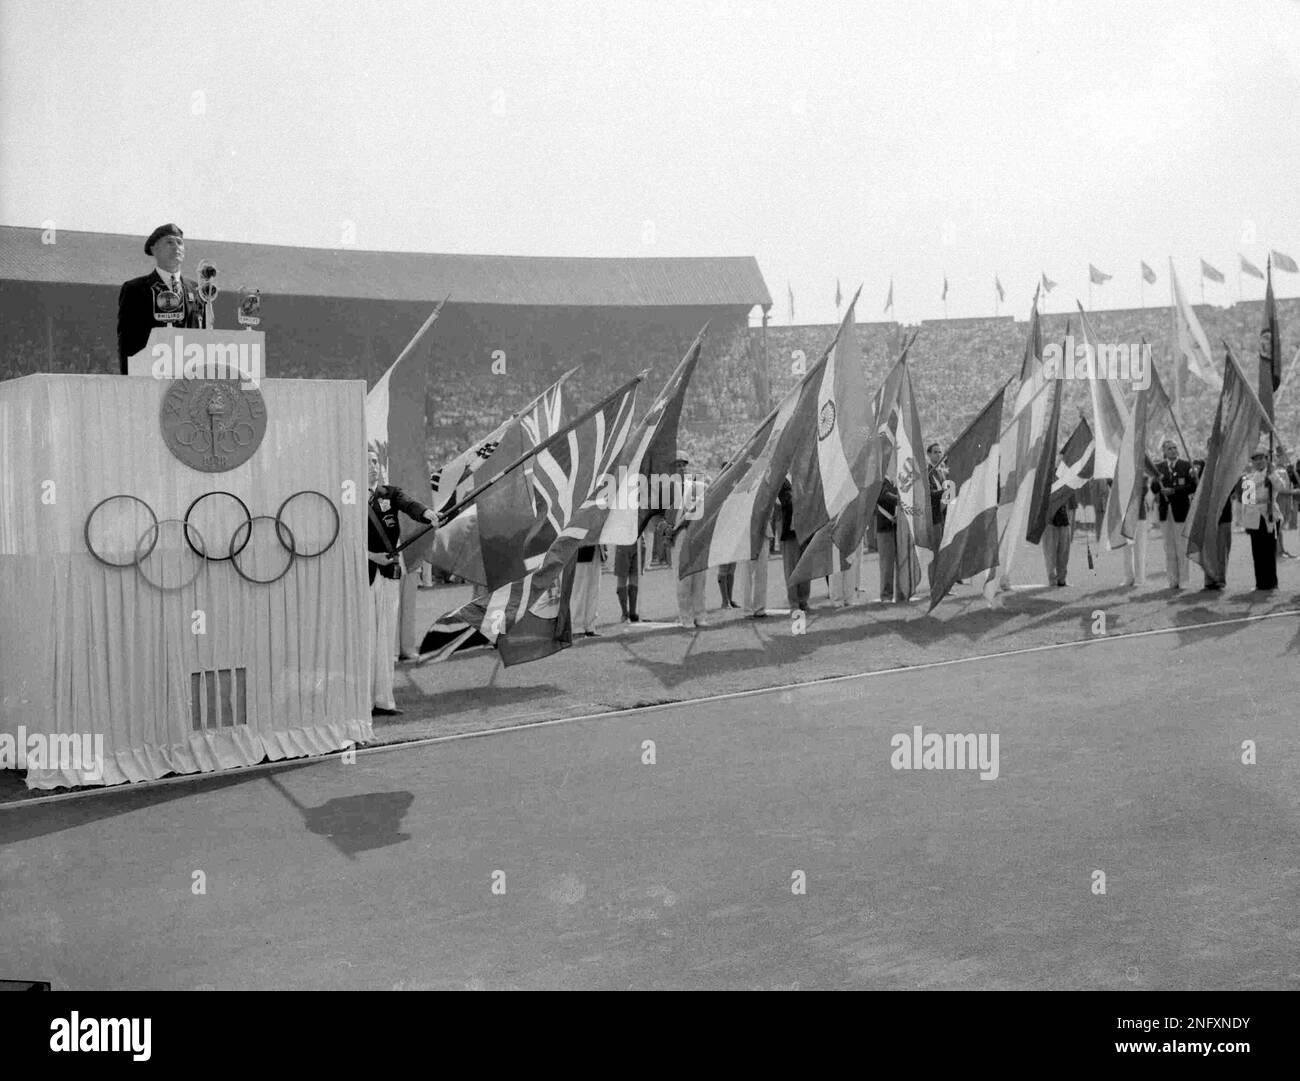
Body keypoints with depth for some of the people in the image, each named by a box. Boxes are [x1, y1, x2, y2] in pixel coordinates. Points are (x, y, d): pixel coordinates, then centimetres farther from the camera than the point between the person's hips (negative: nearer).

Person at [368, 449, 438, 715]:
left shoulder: (390, 493, 9)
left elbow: (409, 504, -11)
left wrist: (427, 513, -33)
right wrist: (370, 555, -20)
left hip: (389, 574, 4)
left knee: (386, 637, 6)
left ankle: (382, 700, 11)